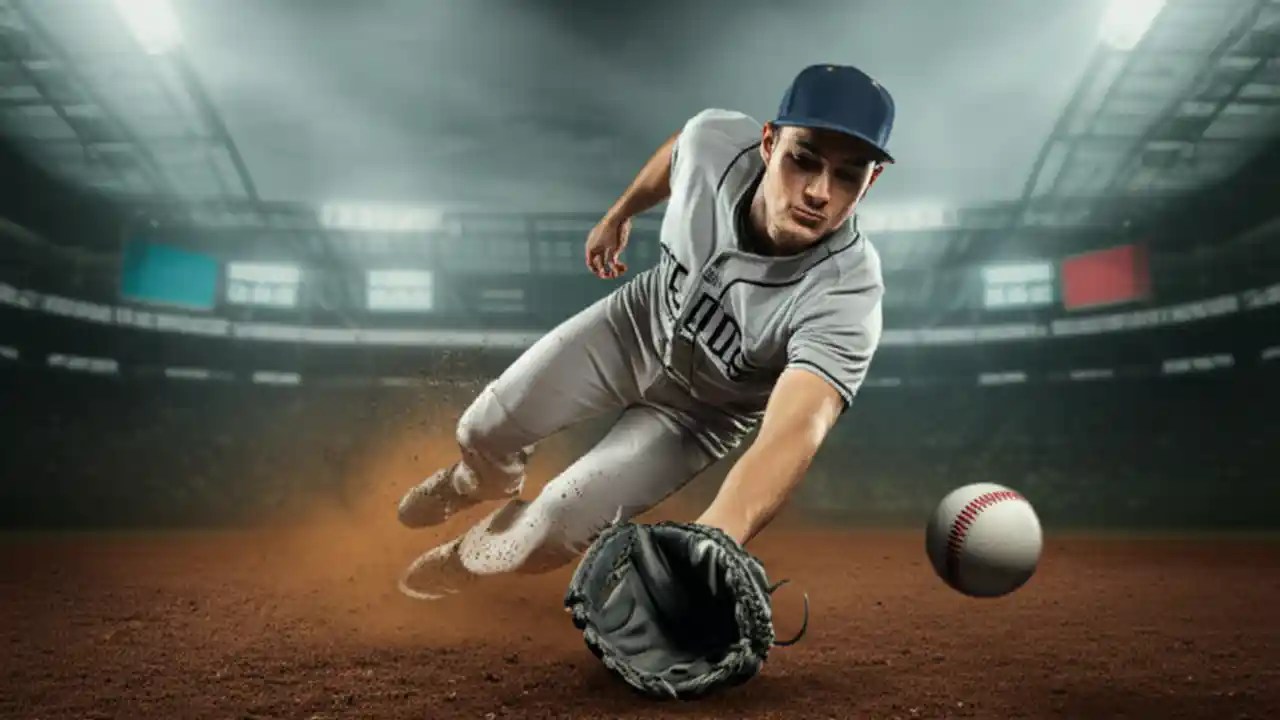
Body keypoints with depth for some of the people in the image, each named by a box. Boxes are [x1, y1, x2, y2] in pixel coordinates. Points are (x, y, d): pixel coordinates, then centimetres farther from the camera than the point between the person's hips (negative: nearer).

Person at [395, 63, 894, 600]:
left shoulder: (845, 296, -40)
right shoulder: (715, 141, -28)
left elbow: (795, 431, -55)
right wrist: (618, 216, 13)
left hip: (701, 411, -3)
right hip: (637, 320, 3)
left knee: (550, 533, -8)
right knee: (483, 431, 7)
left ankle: (473, 557, 31)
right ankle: (487, 482, 48)